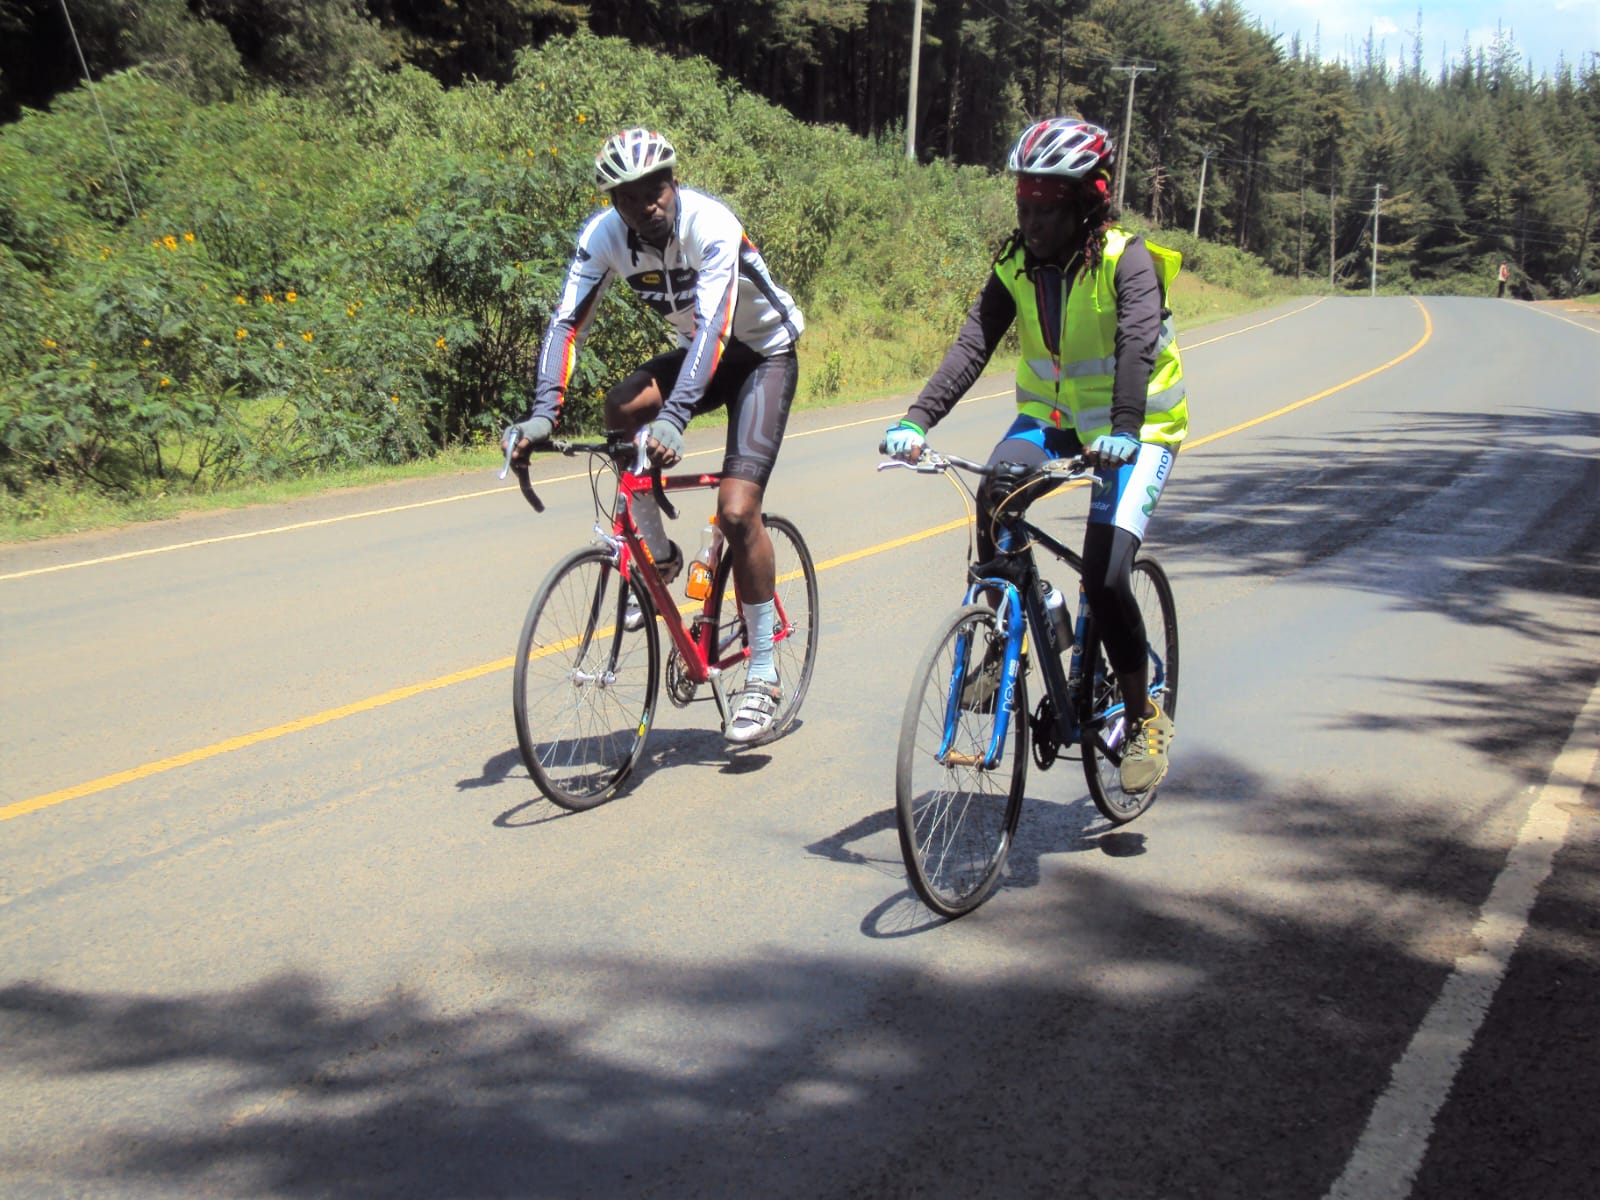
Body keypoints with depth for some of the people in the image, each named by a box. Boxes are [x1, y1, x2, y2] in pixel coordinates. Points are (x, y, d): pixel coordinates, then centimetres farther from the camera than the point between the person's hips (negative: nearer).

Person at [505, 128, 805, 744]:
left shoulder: (711, 226, -31)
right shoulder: (604, 235, -15)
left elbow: (712, 327, -42)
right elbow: (567, 321, -20)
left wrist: (674, 419, -54)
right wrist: (543, 413, -35)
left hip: (764, 353, -5)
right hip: (697, 350, 5)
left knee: (737, 511, -18)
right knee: (622, 407, -27)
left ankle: (763, 676, -5)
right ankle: (659, 559, -4)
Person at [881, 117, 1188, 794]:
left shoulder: (1126, 260, -20)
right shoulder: (1017, 266, -5)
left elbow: (1138, 342, -36)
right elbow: (972, 344, -16)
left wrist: (1123, 431, -53)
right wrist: (916, 420, -31)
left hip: (1134, 431, -4)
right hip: (1052, 415, 5)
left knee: (1105, 579, -17)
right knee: (994, 495, -27)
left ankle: (1145, 718, 4)